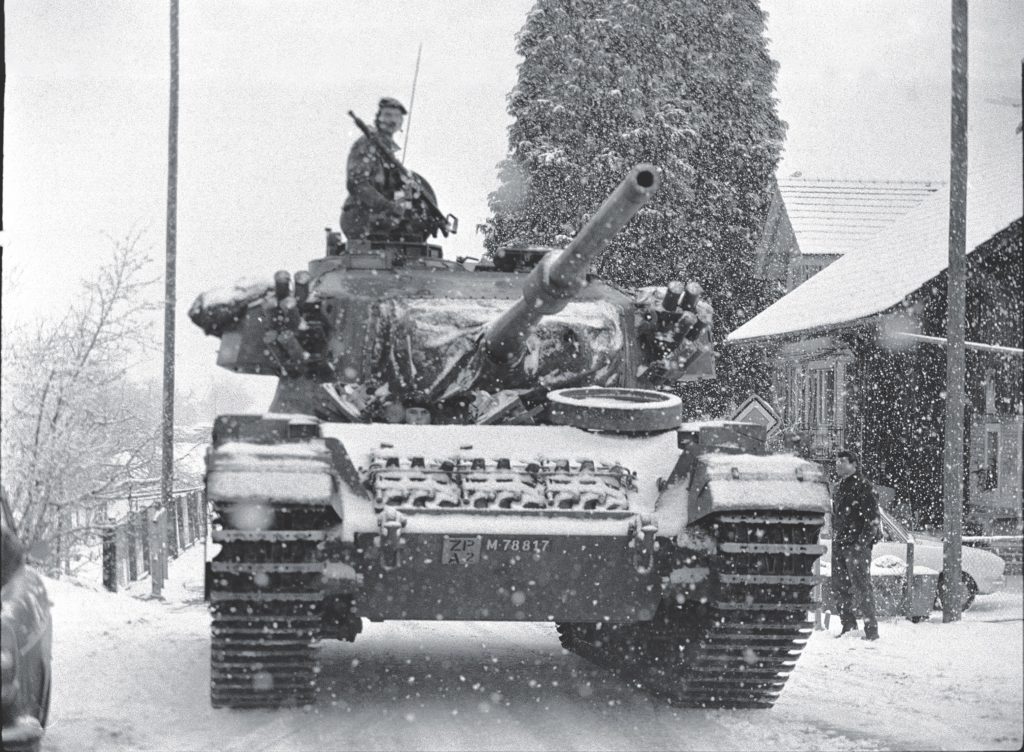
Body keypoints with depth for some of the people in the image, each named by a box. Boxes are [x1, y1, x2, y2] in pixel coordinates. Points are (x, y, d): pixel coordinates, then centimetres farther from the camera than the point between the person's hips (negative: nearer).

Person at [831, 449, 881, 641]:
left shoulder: (864, 487, -7)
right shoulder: (841, 488, 18)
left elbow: (872, 519, -12)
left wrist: (862, 542, -19)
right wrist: (835, 541, 15)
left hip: (857, 546, -8)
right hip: (839, 545, 8)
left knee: (861, 587, -10)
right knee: (839, 588, 8)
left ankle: (871, 630, -8)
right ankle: (848, 627, 16)